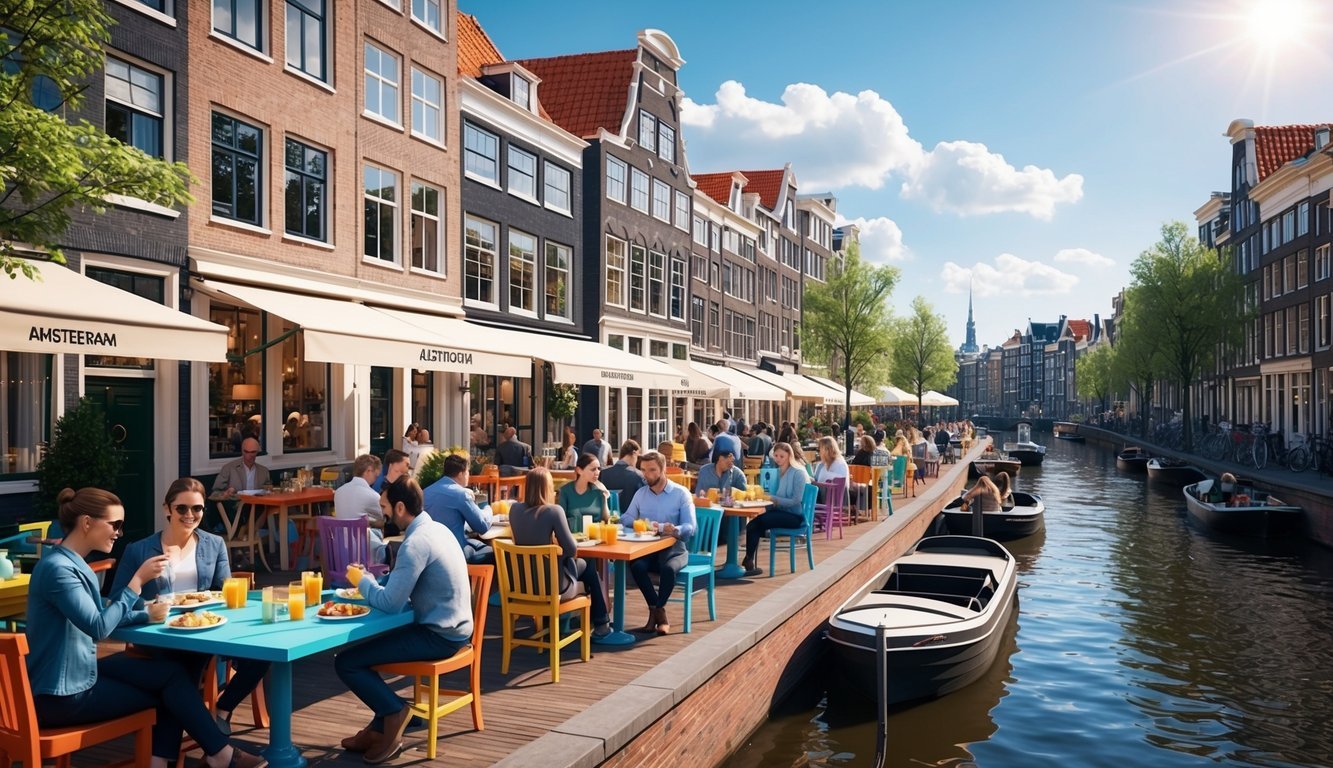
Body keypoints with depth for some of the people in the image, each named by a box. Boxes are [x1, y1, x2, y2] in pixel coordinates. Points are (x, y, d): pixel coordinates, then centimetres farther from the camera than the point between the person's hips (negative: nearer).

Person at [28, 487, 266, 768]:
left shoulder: (74, 563, 8)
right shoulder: (57, 568, -23)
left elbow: (99, 617, 13)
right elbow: (98, 627, -28)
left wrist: (145, 615, -2)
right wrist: (138, 580, -26)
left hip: (78, 672, 9)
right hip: (61, 697, -9)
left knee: (171, 671, 4)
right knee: (171, 682, -2)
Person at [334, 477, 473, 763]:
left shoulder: (416, 542, -22)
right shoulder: (436, 528, 8)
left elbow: (390, 603, -22)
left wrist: (362, 581, -4)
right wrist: (372, 581, 6)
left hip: (439, 635, -10)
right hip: (450, 627, 10)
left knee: (346, 662, -8)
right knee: (366, 647, 23)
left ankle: (395, 713, 5)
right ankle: (381, 725, 22)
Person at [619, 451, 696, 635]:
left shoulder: (681, 494, 0)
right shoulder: (640, 494, 14)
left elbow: (690, 528, -11)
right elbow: (627, 519, 3)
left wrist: (675, 530, -32)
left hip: (673, 547, -3)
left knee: (668, 568, -36)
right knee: (636, 566, -30)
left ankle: (656, 611, -15)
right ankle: (659, 612, -15)